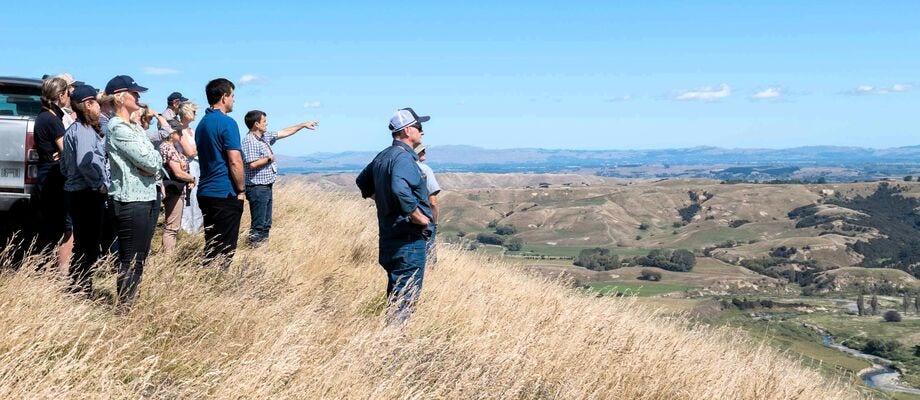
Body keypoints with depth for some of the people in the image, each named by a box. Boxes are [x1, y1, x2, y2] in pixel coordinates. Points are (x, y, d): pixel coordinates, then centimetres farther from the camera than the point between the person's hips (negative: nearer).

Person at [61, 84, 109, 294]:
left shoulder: (73, 129, 16)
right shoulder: (84, 130, -14)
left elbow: (65, 166, 21)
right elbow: (84, 162, -27)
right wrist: (100, 184, -17)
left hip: (76, 192, 10)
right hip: (88, 194, -10)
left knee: (83, 245, 17)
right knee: (89, 247, -5)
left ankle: (77, 289, 24)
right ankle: (81, 289, -1)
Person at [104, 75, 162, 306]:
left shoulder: (136, 127, 17)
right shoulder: (118, 128, -12)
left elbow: (155, 162, 13)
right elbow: (152, 161, -18)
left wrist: (151, 164, -9)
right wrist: (157, 155, 4)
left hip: (148, 199, 10)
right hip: (131, 201, -9)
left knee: (140, 258, 15)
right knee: (130, 261, -5)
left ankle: (131, 302, 23)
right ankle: (124, 308, 1)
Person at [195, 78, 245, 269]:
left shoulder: (202, 123, 14)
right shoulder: (227, 123, -14)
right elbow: (235, 161, -19)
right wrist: (241, 190, -6)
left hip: (205, 192, 9)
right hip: (225, 194, -8)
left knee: (210, 246, 13)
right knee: (224, 249, -2)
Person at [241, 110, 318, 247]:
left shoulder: (265, 137, 11)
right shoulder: (249, 141, -17)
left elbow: (284, 132, 21)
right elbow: (252, 164, -27)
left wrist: (303, 125, 22)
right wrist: (269, 158, -12)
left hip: (266, 187, 10)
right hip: (257, 188, -10)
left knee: (266, 223, 15)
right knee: (258, 225, -6)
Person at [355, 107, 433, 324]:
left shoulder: (382, 157, 13)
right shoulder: (403, 158, -18)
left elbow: (363, 181, 28)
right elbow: (401, 191, -35)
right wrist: (420, 218, -22)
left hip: (389, 236, 10)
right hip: (409, 239, -10)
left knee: (395, 293, 18)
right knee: (406, 296, -5)